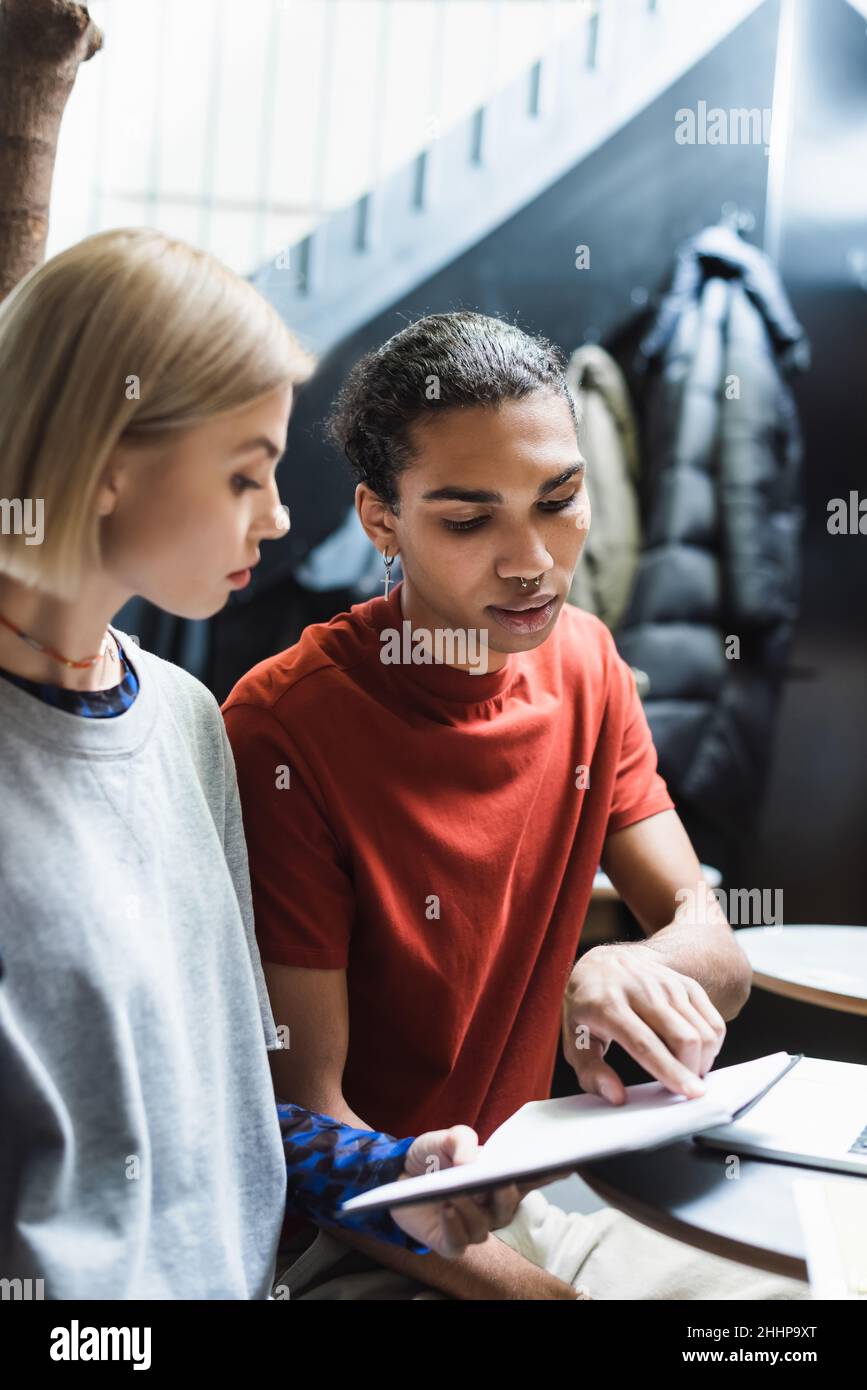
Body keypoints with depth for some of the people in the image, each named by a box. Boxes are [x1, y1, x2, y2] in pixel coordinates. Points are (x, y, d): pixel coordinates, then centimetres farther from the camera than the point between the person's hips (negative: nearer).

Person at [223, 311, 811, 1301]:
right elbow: (306, 1115, -18)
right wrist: (532, 1288, -27)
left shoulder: (584, 662, 0)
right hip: (349, 1244, -6)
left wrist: (623, 971, -27)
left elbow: (717, 953, -4)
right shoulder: (284, 725, -20)